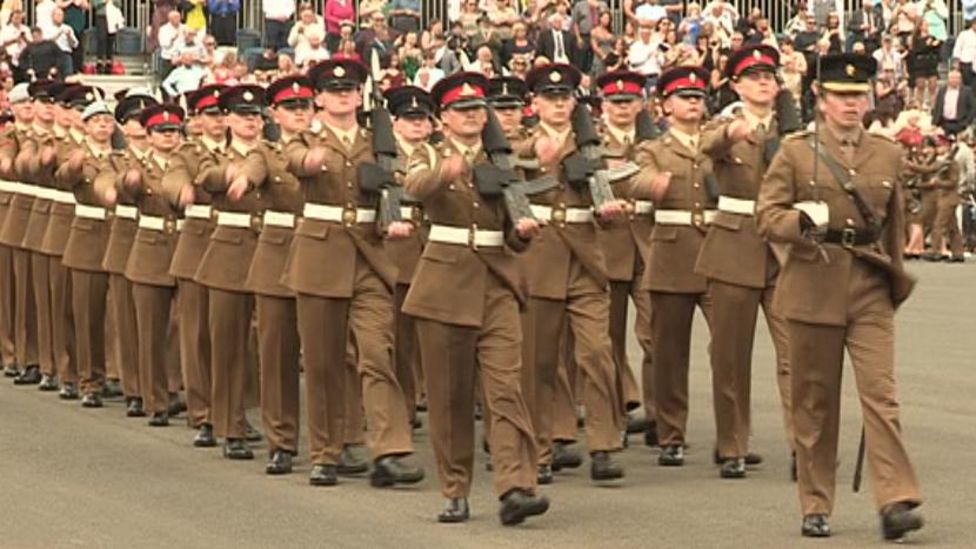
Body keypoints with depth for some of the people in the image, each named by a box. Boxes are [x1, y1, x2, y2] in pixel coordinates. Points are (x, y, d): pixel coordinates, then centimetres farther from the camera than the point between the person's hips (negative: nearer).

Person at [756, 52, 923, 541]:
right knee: (814, 400, 5)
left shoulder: (888, 155, 10)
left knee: (880, 392, -10)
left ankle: (895, 501, -14)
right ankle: (816, 506, 13)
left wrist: (895, 276, 24)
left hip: (870, 290, 1)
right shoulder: (795, 152, 2)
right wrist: (803, 219, -23)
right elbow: (767, 216, -4)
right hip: (813, 287, -1)